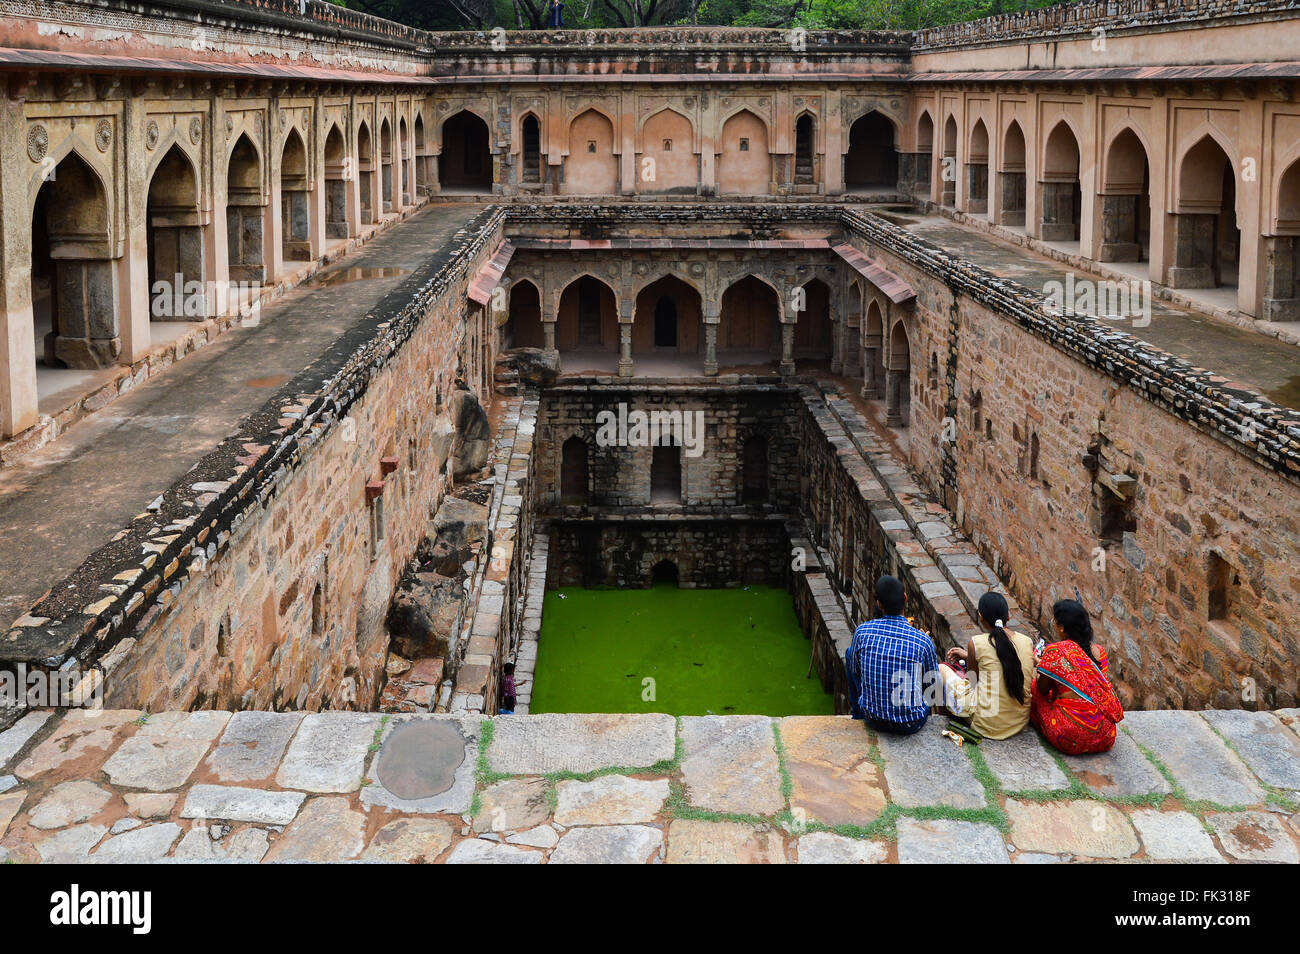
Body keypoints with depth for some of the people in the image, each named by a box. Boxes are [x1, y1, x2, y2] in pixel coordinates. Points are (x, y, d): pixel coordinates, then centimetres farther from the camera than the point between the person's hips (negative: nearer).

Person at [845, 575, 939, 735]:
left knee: (850, 653, 22)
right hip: (911, 725, -1)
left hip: (873, 720, 1)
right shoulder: (923, 641, -15)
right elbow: (932, 684, 0)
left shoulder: (862, 632, -12)